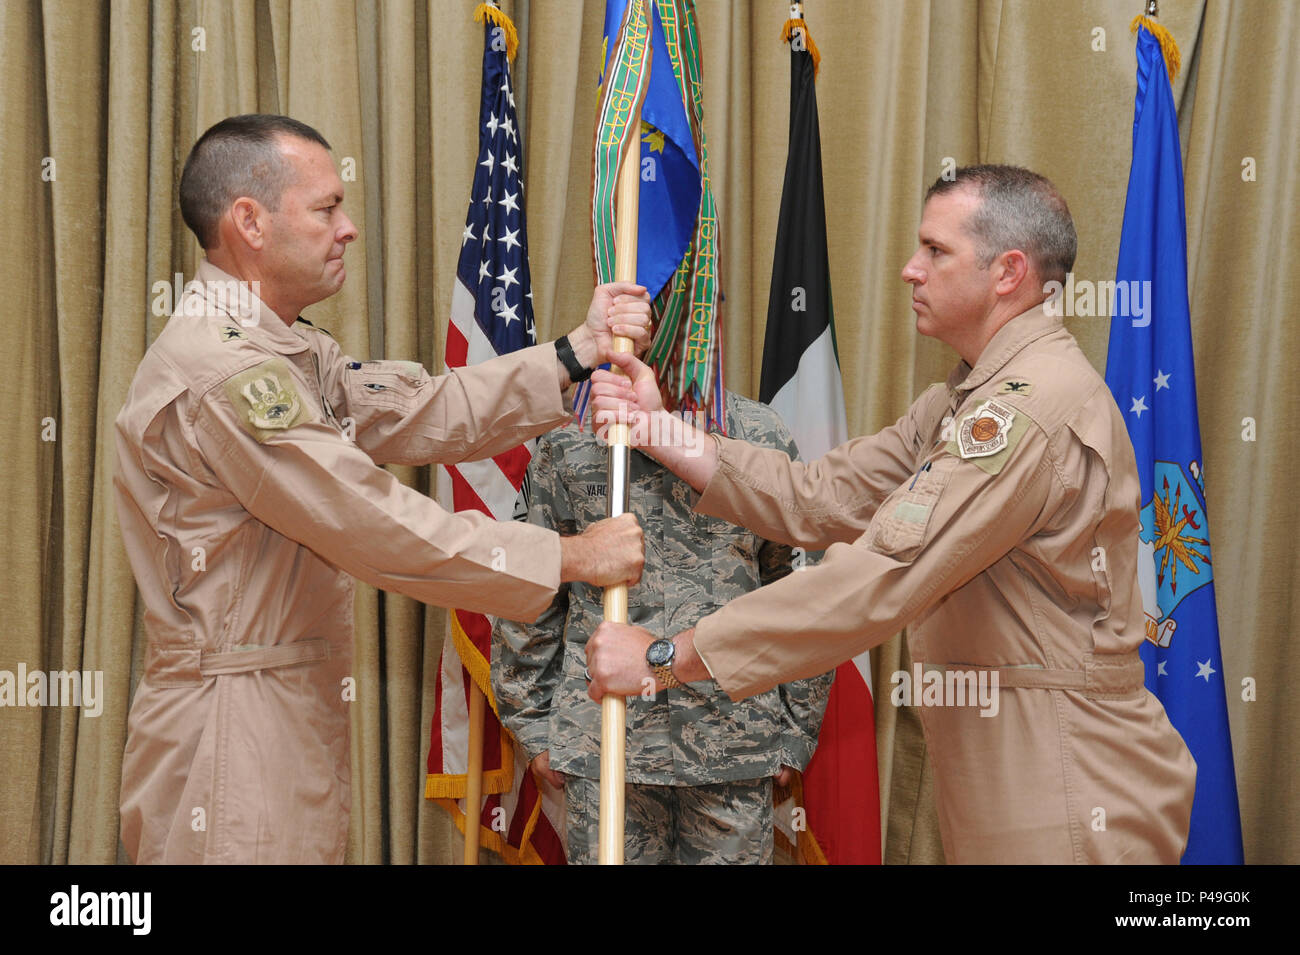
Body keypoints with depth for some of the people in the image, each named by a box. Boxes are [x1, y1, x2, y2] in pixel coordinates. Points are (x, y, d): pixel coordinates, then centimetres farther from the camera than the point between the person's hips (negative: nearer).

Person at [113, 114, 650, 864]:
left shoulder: (289, 352, 13)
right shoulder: (219, 372, -22)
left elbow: (427, 411, 6)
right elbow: (384, 530, -22)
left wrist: (580, 351, -1)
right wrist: (574, 557, -15)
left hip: (296, 714, 10)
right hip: (234, 737, -10)